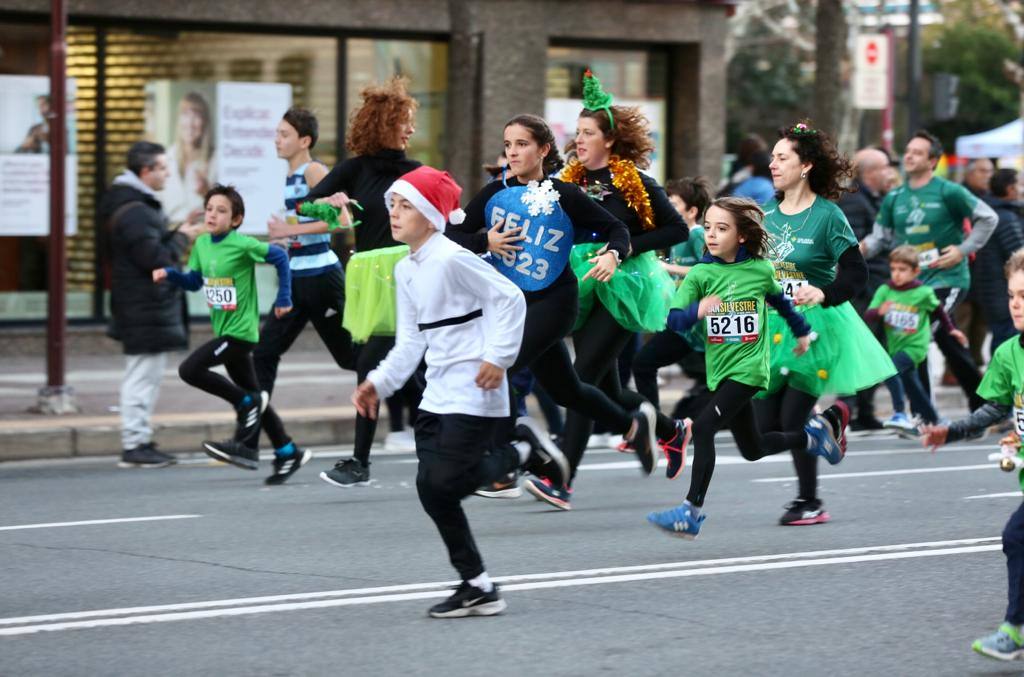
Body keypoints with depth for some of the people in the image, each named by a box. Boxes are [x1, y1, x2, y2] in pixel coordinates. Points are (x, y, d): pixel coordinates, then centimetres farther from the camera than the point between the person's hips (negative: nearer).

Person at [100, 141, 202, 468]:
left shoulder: (139, 206, 16)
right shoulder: (134, 211, -19)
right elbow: (155, 258, -23)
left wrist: (176, 235, 8)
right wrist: (181, 238, -9)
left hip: (145, 308, 11)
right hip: (146, 309, -11)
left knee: (145, 377, 14)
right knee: (142, 376, -8)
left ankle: (140, 441, 19)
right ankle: (134, 445, -6)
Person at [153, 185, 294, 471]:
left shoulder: (242, 244, -16)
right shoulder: (202, 244, 4)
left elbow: (280, 257, -8)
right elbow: (194, 281, 12)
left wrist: (284, 298, -7)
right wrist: (169, 274, -5)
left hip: (240, 332, -8)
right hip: (224, 331, 8)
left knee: (189, 370, -17)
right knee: (252, 397, 13)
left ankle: (247, 402, -3)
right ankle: (287, 452, 22)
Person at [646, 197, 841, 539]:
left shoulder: (760, 270, -4)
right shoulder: (700, 274, -3)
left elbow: (781, 300, 17)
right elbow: (674, 319, -13)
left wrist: (802, 331, 31)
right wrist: (696, 312, -34)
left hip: (749, 367, -4)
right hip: (720, 369, 4)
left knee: (703, 428, -20)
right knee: (752, 449, 15)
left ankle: (692, 511, -17)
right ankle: (813, 434, 41)